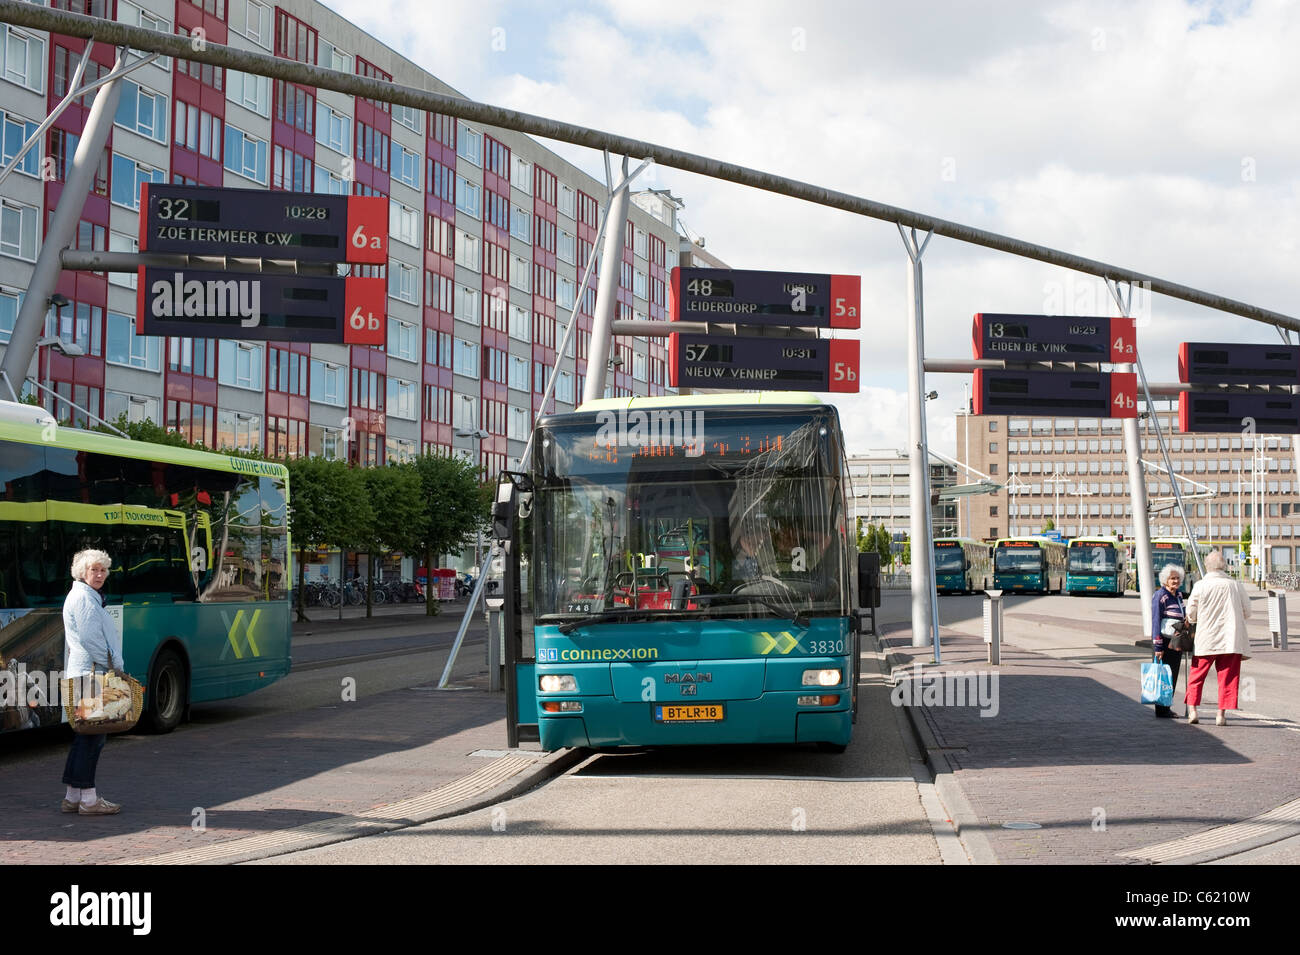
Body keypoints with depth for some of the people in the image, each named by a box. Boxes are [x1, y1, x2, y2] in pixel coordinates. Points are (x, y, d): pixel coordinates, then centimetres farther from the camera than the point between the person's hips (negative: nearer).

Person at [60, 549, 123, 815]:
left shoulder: (89, 596, 21)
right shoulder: (83, 597, -11)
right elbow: (90, 638, -18)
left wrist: (114, 667, 19)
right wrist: (115, 667, -11)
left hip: (82, 675, 11)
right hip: (92, 673, -11)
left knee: (85, 734, 12)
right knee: (93, 736, -8)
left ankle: (73, 797, 16)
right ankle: (88, 799, -6)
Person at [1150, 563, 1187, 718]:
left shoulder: (1178, 595, 12)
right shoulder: (1160, 596, -13)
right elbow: (1156, 622, -16)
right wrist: (1158, 647, -19)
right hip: (1164, 641, -8)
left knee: (1173, 675, 12)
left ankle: (1167, 707, 20)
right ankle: (1161, 710, 2)